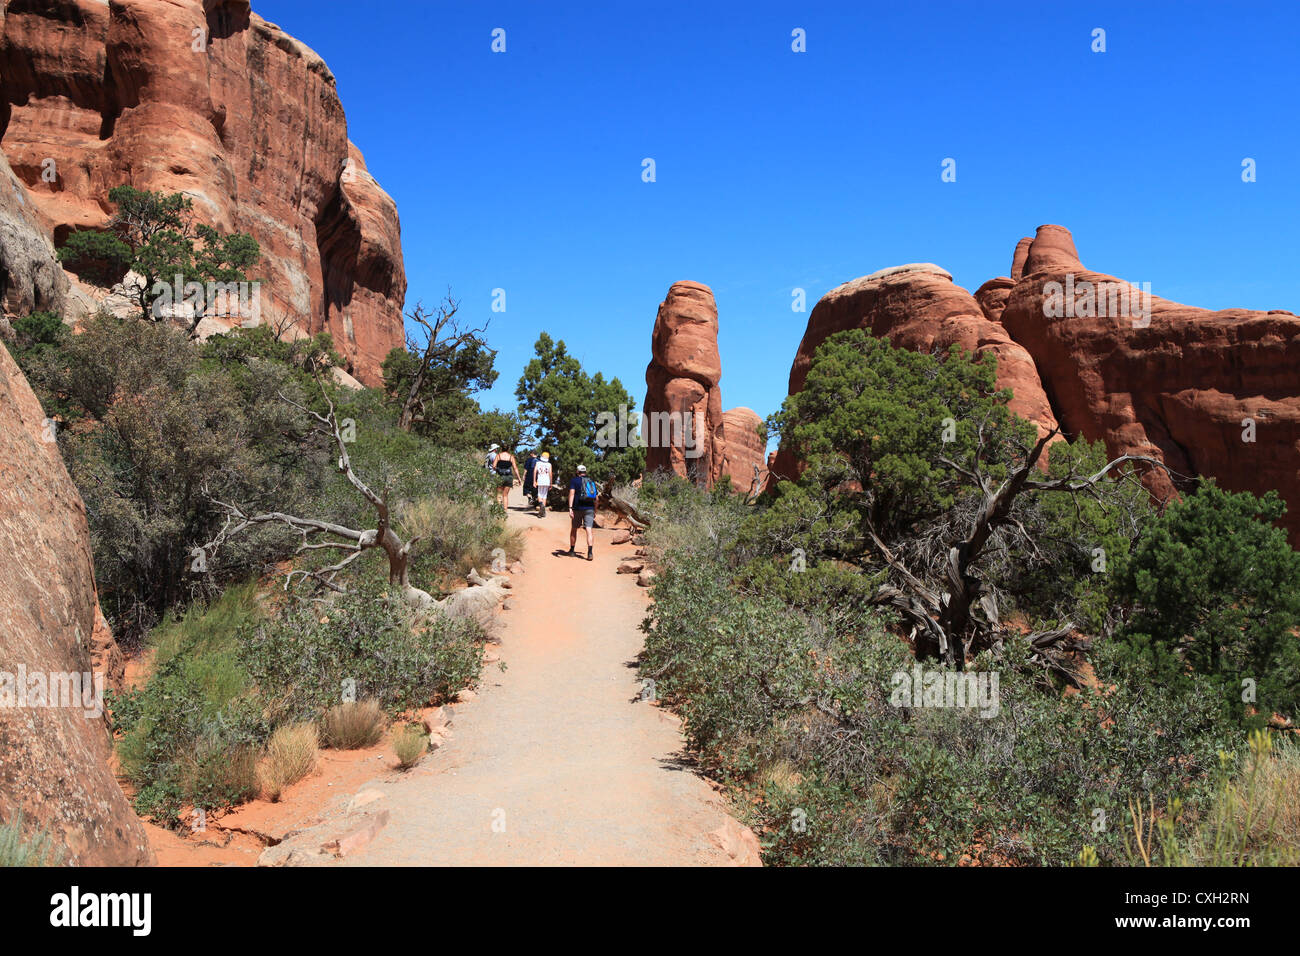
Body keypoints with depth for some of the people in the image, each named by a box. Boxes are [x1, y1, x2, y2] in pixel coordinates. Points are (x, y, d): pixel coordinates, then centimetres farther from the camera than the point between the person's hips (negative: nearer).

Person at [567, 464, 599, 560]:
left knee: (574, 529, 15)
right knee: (589, 530, -6)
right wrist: (595, 511, 26)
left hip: (578, 508, -2)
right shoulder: (591, 482, 16)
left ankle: (571, 550, 27)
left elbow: (571, 493, -11)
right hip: (590, 509, 2)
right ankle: (590, 552, -22)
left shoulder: (574, 480, 4)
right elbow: (596, 498, 18)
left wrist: (570, 508, -16)